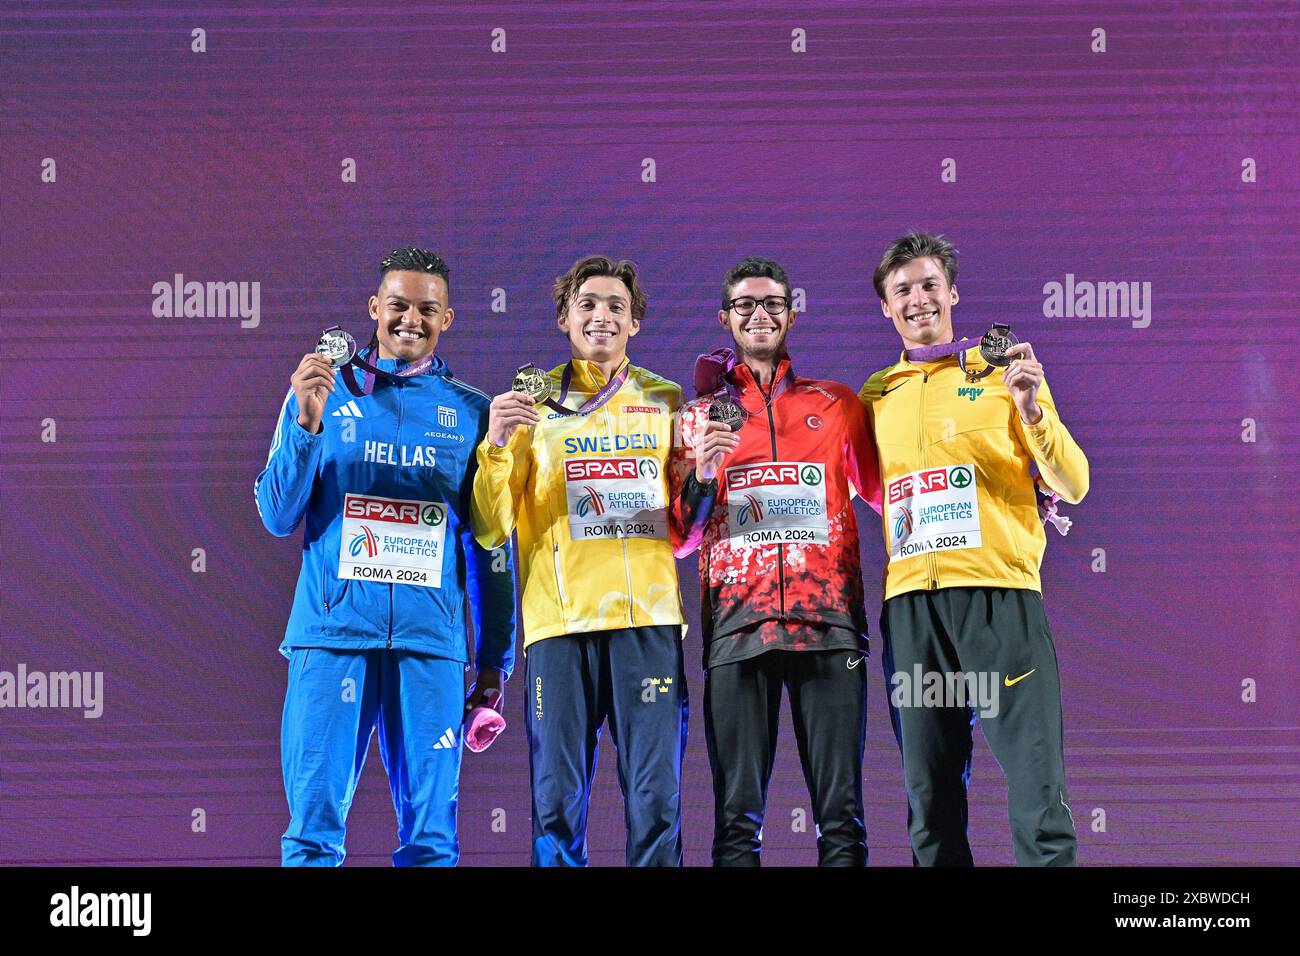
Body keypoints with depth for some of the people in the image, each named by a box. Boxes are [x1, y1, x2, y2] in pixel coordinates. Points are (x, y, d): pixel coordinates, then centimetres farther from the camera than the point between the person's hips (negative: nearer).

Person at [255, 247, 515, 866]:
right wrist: (306, 423, -11)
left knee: (430, 835, 0)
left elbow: (490, 545, 14)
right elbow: (278, 518, 3)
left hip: (431, 642, 1)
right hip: (331, 632, -1)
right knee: (314, 827, -2)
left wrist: (496, 661, 9)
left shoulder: (470, 412, 11)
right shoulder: (324, 392, 10)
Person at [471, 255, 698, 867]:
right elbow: (490, 530, 4)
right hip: (559, 617, -1)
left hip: (649, 615, 1)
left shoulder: (665, 400, 14)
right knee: (557, 804, -3)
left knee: (656, 802, -3)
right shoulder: (531, 402, 10)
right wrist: (496, 445, -12)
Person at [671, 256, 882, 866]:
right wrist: (701, 475, -6)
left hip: (827, 617, 0)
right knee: (737, 817, -3)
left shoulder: (837, 405, 16)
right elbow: (680, 540, 14)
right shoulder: (700, 417, 17)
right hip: (737, 625, 0)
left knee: (841, 812, -3)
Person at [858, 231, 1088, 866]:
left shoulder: (1004, 373, 7)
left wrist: (1032, 411, -14)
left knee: (1036, 784, -8)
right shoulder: (875, 396, 17)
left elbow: (1071, 486, 1)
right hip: (910, 600, 4)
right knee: (930, 793, 6)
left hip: (998, 591, -3)